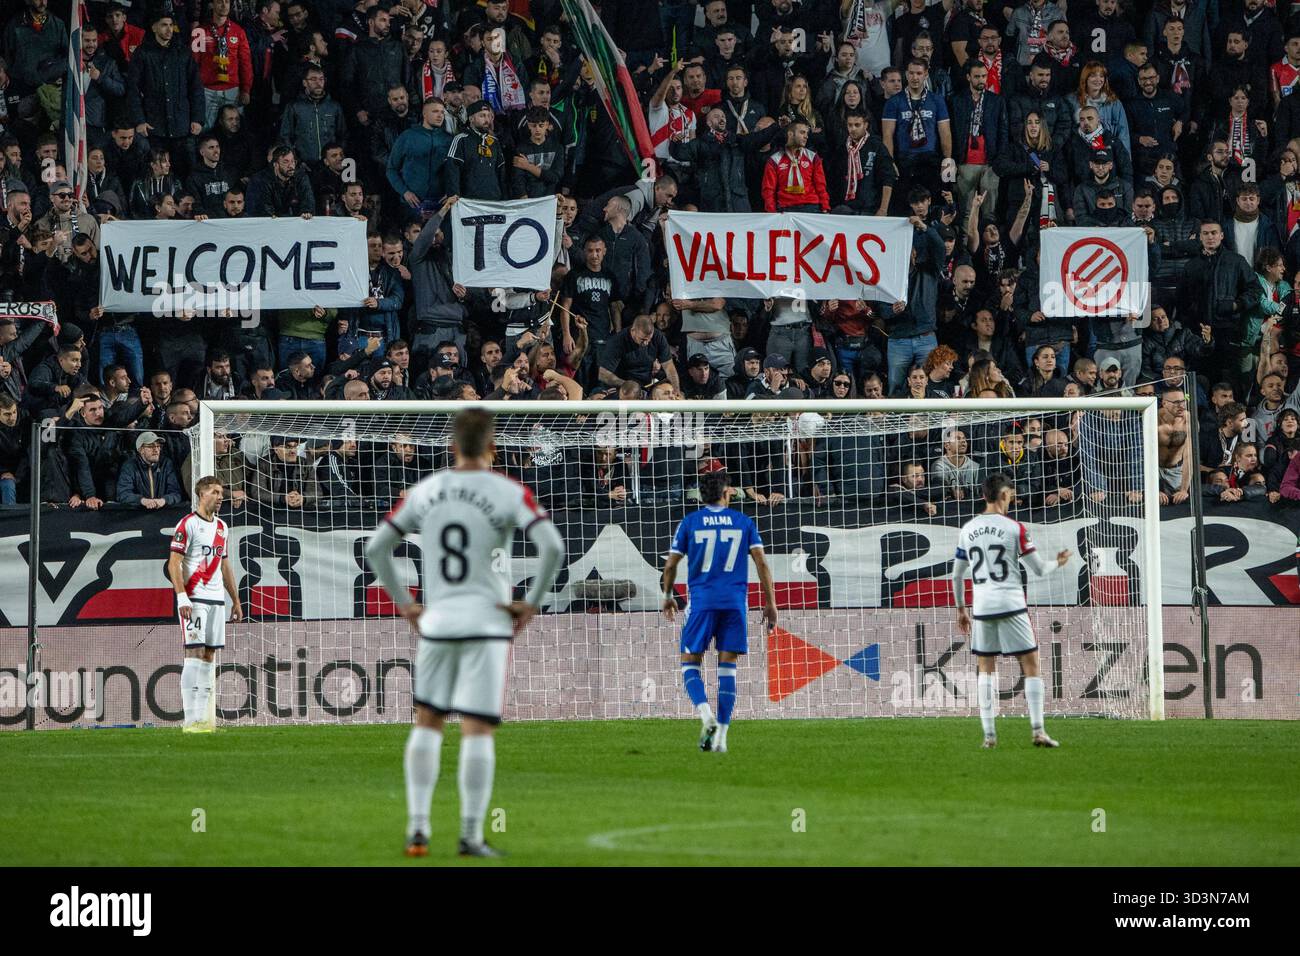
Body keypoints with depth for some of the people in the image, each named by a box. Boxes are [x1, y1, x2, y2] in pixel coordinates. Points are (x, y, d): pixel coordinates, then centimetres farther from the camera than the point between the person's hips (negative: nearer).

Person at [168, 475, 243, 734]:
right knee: (195, 652, -11)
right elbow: (173, 564, -11)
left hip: (216, 600, 7)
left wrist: (235, 600, 20)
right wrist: (182, 598, -20)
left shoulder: (222, 527, 17)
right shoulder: (188, 524, -6)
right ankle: (191, 720, -12)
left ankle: (203, 717, 7)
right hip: (194, 599, -7)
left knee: (209, 655, 5)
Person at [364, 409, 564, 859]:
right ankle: (471, 835, -1)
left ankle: (417, 826, 9)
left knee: (427, 722, 16)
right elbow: (552, 547, -18)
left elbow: (375, 548, 9)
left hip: (436, 621, 3)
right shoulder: (510, 493, -6)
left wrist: (404, 602, 15)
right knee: (478, 729, -1)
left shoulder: (424, 492, 5)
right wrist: (532, 602, -7)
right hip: (487, 623, -3)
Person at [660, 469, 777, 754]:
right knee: (727, 667, 5)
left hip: (701, 601, -1)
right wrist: (770, 603, 6)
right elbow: (761, 562, 1)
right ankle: (721, 736, 0)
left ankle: (706, 714, -21)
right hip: (735, 602, 1)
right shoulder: (744, 522, 7)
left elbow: (670, 565, 6)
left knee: (690, 664, 6)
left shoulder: (690, 522, 4)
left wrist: (668, 596, 22)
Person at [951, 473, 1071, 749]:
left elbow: (957, 575, 14)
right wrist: (1058, 562, 21)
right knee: (1031, 665, 3)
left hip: (981, 608, 4)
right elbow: (1038, 569, -1)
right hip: (1011, 605, -4)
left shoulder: (967, 530, 8)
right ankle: (1038, 731, -5)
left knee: (986, 668, 12)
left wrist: (961, 609, 25)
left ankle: (989, 734, 5)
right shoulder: (1014, 528, -5)